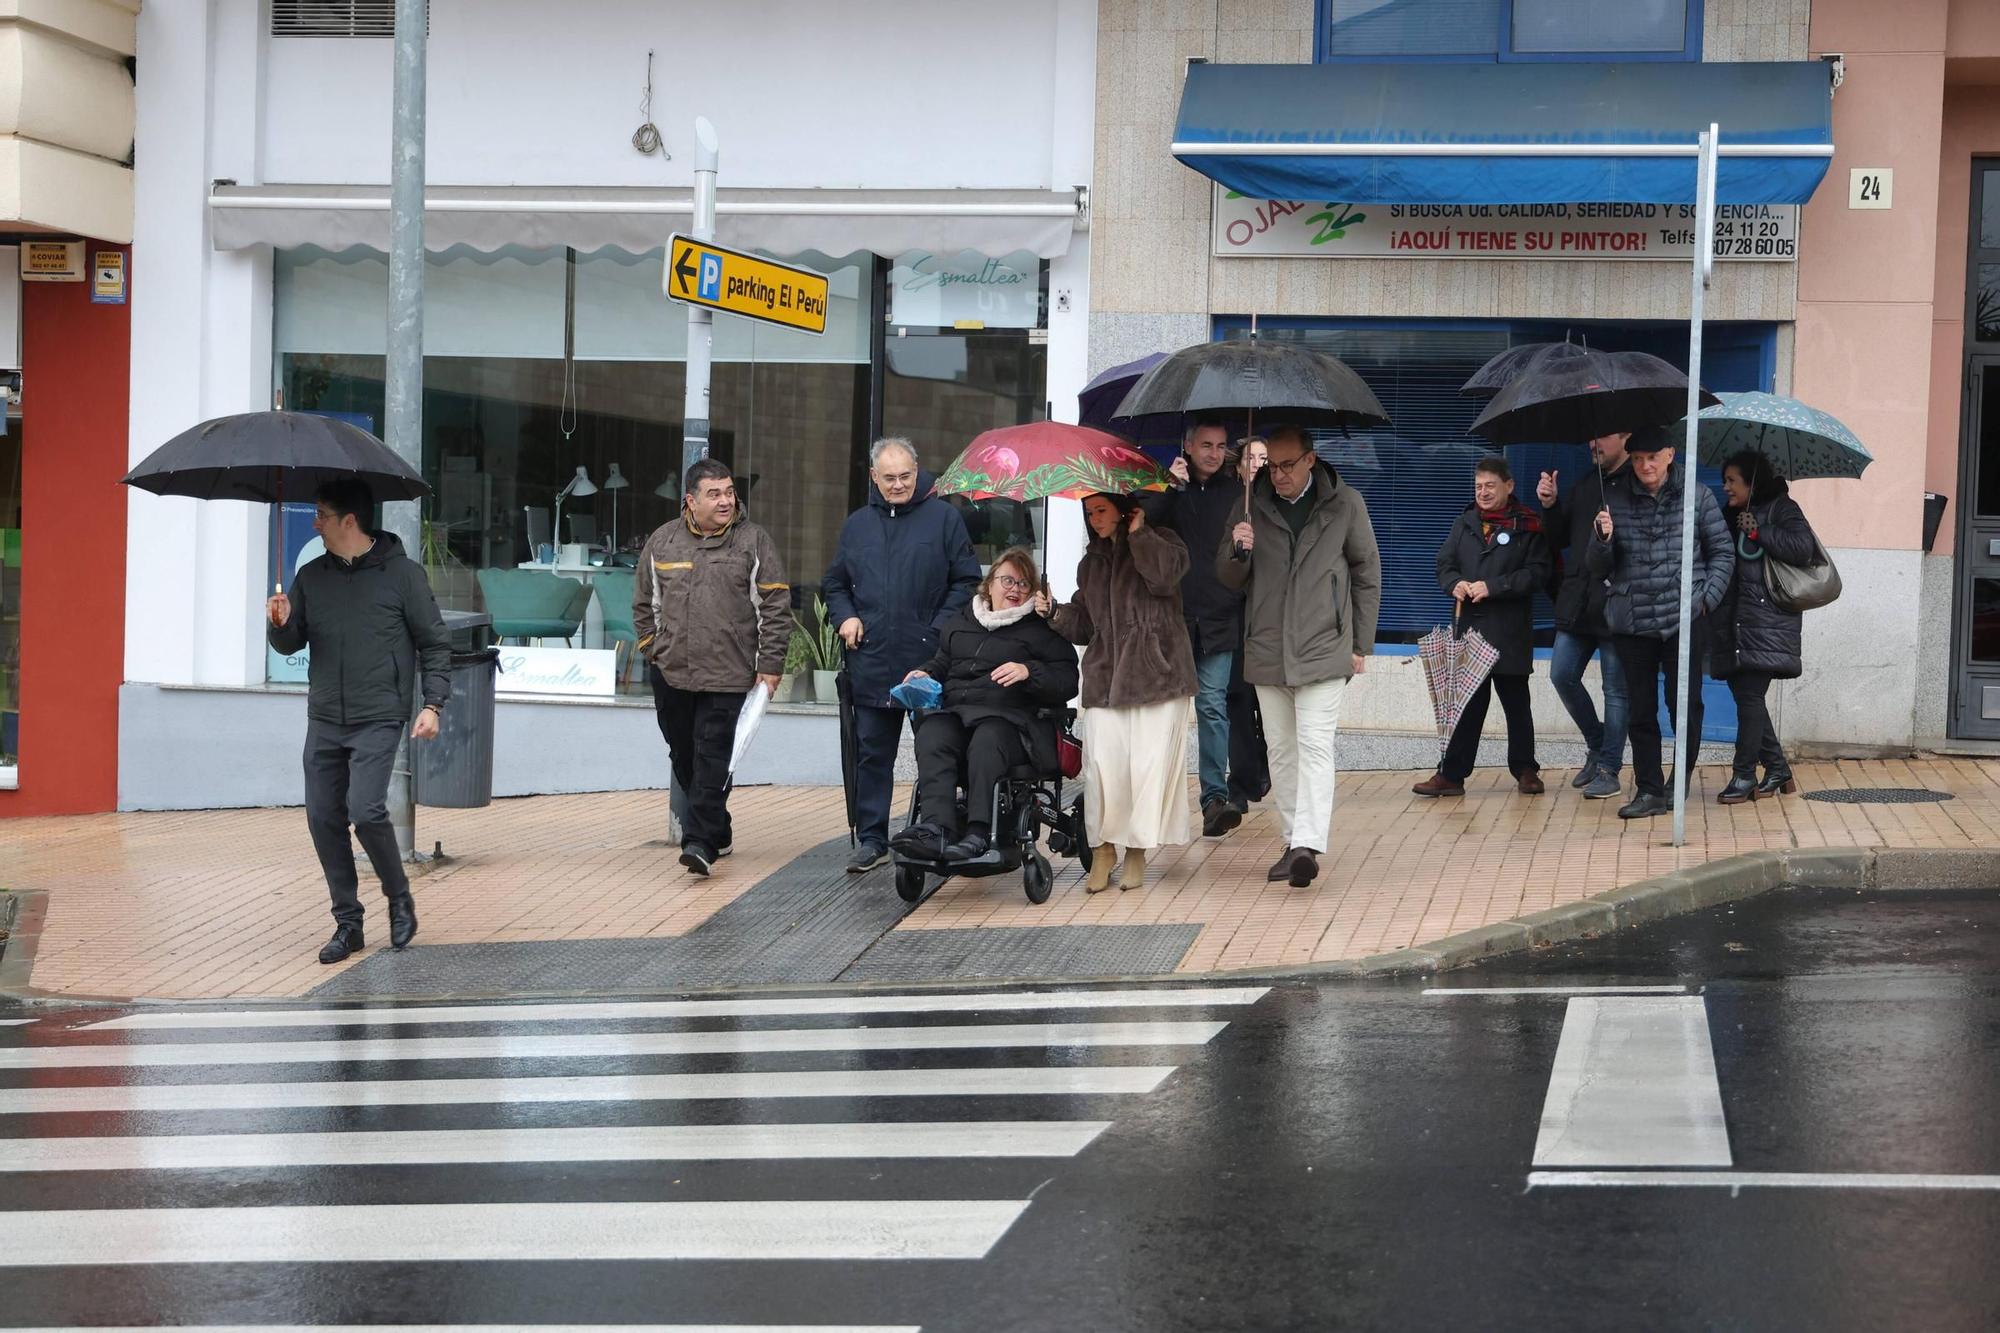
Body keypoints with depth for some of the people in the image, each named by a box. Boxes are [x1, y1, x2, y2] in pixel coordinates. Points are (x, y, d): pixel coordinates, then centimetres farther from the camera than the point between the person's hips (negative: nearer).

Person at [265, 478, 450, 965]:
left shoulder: (401, 573, -4)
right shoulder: (311, 576, 9)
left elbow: (434, 643, 0)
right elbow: (290, 643, 14)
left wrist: (432, 704, -9)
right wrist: (280, 624, -9)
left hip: (379, 719, -5)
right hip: (324, 720, 5)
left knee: (366, 810, -18)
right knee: (323, 819, 2)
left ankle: (400, 898, 6)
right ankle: (348, 921, 13)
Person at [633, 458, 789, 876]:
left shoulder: (754, 541, 0)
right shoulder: (663, 541, 8)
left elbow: (776, 608, 0)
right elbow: (644, 603, 19)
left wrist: (769, 666, -5)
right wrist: (653, 650, 10)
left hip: (728, 677, -4)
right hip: (670, 675, 4)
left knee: (713, 759, -11)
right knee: (684, 759, 11)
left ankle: (701, 840, -13)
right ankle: (716, 833, 25)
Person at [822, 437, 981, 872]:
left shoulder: (943, 517, 1)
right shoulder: (857, 525, 14)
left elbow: (967, 580, 1)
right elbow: (834, 584, 23)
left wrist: (942, 627, -10)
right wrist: (844, 616, 3)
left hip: (929, 660, -3)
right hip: (871, 662, 3)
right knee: (872, 754, 5)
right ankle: (872, 840, 11)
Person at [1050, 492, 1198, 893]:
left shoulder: (1162, 543, 6)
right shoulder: (1092, 563, 22)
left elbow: (1164, 575, -17)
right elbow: (1084, 623, 24)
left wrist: (1138, 534, -8)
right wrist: (1055, 614, 6)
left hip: (1157, 674, -4)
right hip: (1105, 676, 4)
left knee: (1150, 763, -5)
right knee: (1102, 762, -8)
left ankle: (1138, 851, 4)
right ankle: (1102, 850, 0)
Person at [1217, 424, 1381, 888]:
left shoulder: (1344, 504, 1)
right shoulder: (1252, 504, 5)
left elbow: (1367, 575, 8)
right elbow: (1229, 578, 9)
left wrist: (1361, 645, 5)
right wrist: (1235, 548, -14)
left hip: (1323, 648, -4)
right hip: (1267, 651, 4)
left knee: (1315, 745, -13)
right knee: (1281, 749, 8)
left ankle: (1308, 846, -22)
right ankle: (1293, 842, 16)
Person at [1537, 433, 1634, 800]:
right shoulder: (1584, 487, 16)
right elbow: (1559, 540, 19)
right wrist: (1549, 506, 4)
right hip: (1577, 603, 7)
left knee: (1616, 688, 2)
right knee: (1562, 675, 6)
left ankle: (1608, 769, 8)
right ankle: (1597, 745, 25)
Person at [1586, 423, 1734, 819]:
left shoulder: (1698, 496, 4)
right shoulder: (1617, 501, 7)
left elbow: (1722, 553, 8)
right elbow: (1598, 567, 8)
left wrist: (1707, 597, -3)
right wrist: (1603, 539, -13)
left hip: (1684, 620, -2)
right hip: (1632, 623, 2)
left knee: (1685, 704, 0)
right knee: (1641, 709, 3)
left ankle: (1682, 777, 19)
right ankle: (1649, 791, 9)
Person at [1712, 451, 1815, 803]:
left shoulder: (1782, 509, -1)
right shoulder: (1730, 515, 20)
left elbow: (1802, 549, -14)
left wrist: (1758, 532, -14)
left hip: (1767, 621, -8)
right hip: (1734, 621, 8)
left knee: (1750, 695, -11)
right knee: (1745, 695, 6)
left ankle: (1744, 775, -8)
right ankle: (1777, 768, 16)